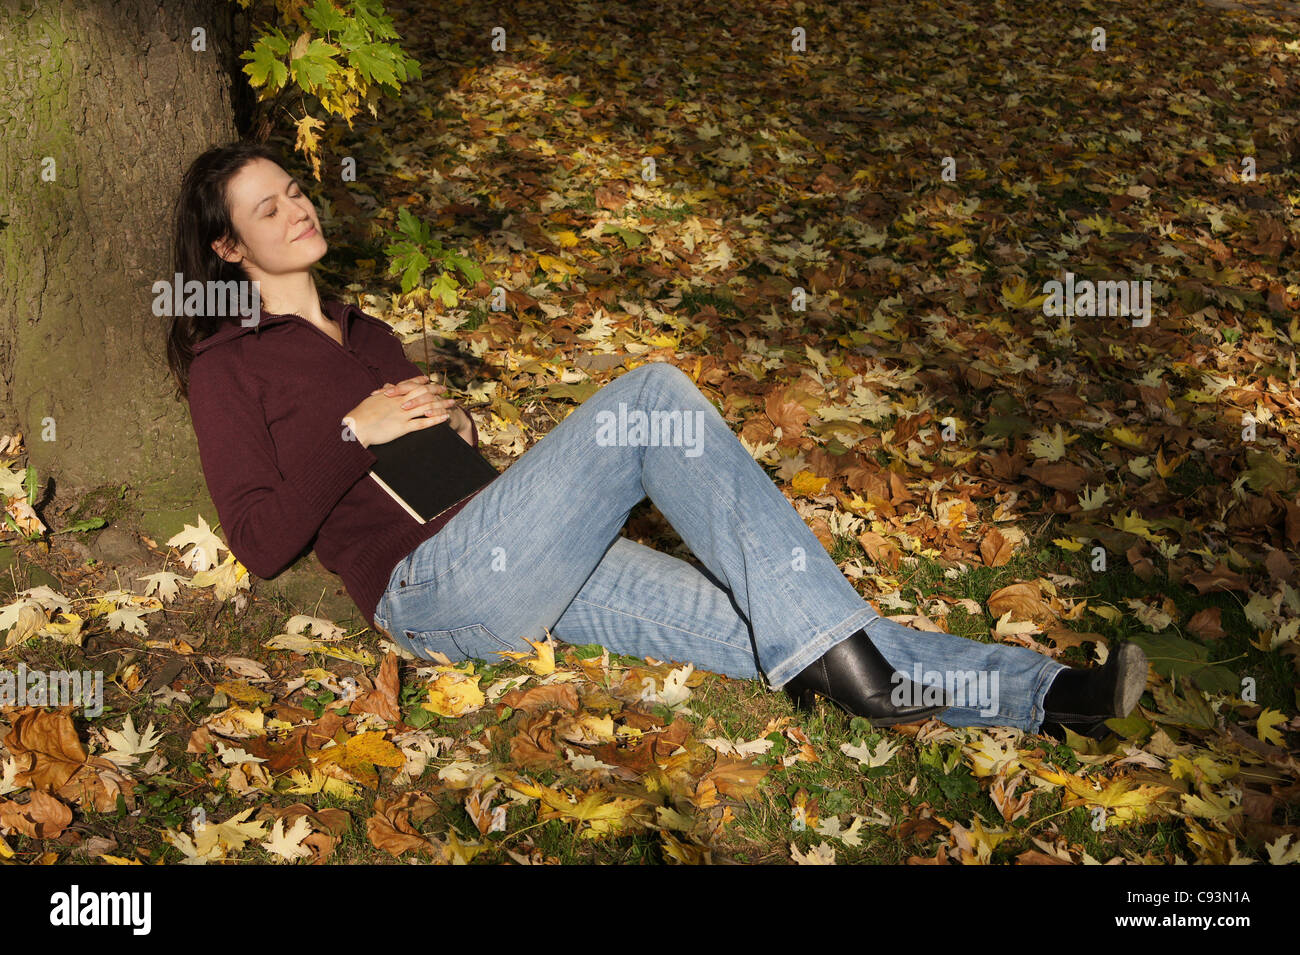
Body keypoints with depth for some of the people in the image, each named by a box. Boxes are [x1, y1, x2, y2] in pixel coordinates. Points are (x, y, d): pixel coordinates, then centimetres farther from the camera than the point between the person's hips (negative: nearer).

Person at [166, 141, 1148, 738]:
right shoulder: (228, 364, 4)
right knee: (654, 394, -24)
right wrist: (356, 431, -12)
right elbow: (263, 540, -7)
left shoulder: (366, 333, 26)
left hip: (522, 565, 7)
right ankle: (833, 649, -25)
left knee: (747, 621, -9)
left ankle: (1046, 696, -13)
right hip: (427, 589, -7)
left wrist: (454, 424, 7)